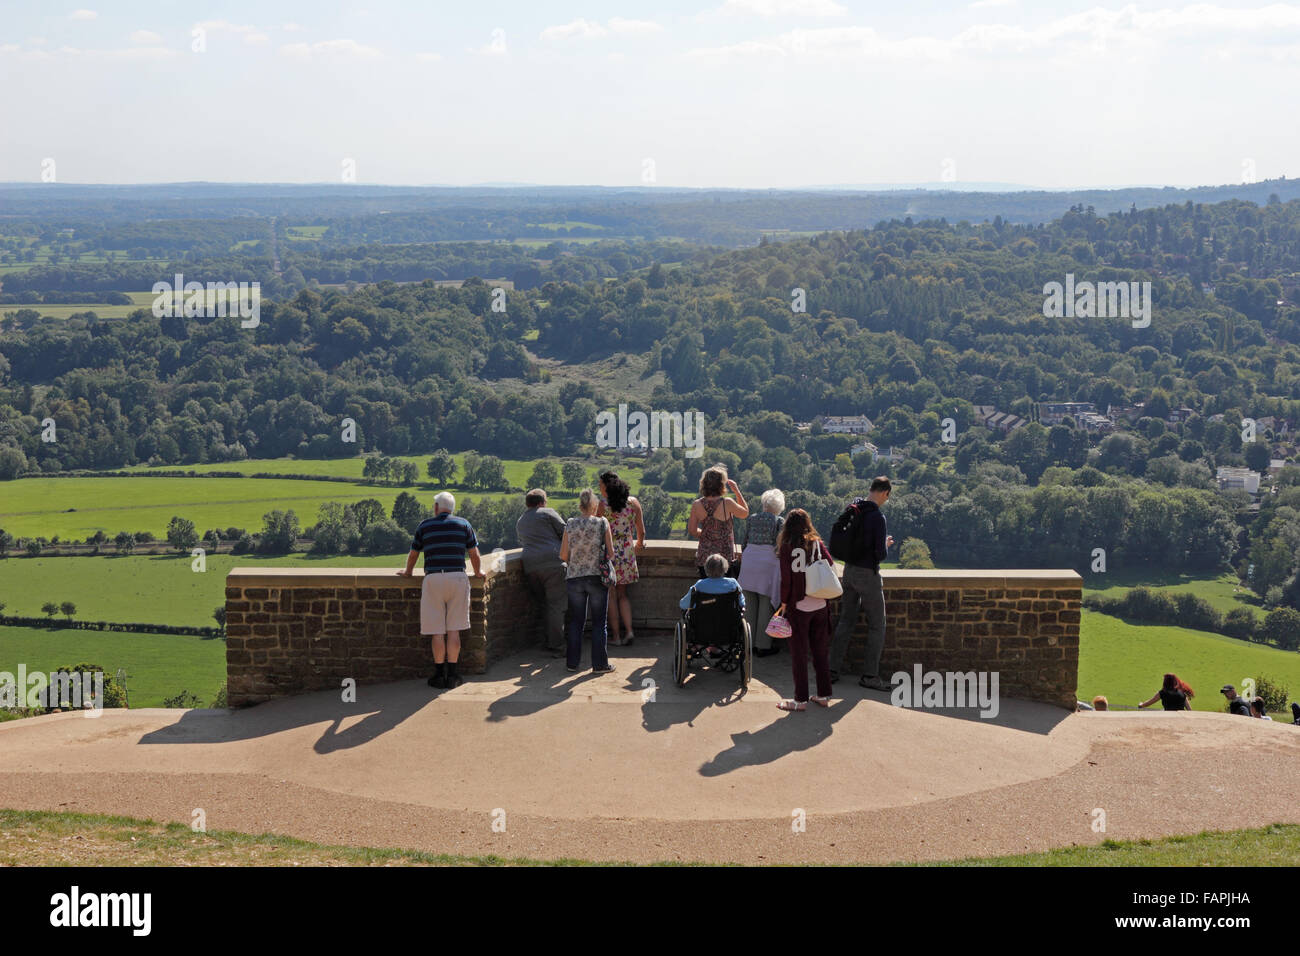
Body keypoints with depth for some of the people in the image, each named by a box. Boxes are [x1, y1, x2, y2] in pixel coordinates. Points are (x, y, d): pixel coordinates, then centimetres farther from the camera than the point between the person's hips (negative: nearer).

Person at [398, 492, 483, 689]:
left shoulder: (425, 525, 7)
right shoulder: (463, 524, 8)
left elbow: (413, 554, 15)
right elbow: (474, 553, 11)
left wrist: (408, 572, 34)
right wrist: (478, 572, 29)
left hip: (433, 578, -1)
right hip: (458, 577, 1)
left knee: (437, 631, 3)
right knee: (454, 630, 4)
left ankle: (440, 674, 5)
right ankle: (452, 675, 5)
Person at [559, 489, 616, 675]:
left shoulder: (570, 524, -2)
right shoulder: (602, 523, -7)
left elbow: (563, 555, -1)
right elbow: (611, 552, -5)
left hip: (574, 578, 2)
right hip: (597, 577, -2)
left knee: (576, 622, 12)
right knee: (599, 622, 7)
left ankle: (572, 663, 15)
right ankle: (599, 663, 9)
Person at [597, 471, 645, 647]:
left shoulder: (602, 505, -9)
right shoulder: (633, 502, 2)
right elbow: (641, 531, 8)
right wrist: (639, 544, 28)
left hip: (608, 551, -4)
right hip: (627, 552, 4)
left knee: (611, 595, 5)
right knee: (622, 594, 15)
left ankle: (615, 636, 7)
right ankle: (628, 631, 3)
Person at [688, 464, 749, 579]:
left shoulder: (696, 505, -7)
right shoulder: (727, 503, -17)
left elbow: (692, 531, 1)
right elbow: (745, 513, 2)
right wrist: (736, 491, 5)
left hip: (704, 557, 3)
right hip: (725, 556, -3)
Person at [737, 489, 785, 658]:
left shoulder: (751, 519, 6)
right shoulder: (779, 521, -6)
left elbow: (745, 542, 9)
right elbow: (779, 547, -9)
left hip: (749, 561, 4)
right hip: (768, 563, -4)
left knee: (749, 605, 10)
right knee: (766, 606, 3)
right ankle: (763, 645, 7)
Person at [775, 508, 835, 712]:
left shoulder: (787, 547, -8)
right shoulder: (818, 543, 2)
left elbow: (786, 580, -11)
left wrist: (784, 603, -1)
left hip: (798, 606, -4)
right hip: (820, 605, 4)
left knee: (799, 653, 4)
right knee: (821, 651, 14)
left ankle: (801, 699, 6)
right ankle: (824, 695, 20)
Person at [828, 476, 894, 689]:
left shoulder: (852, 510, 4)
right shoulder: (877, 517, -18)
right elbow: (880, 554, -20)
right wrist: (886, 544, 2)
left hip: (849, 570, 7)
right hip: (868, 574, -7)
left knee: (846, 621, 14)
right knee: (877, 625, 4)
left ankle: (833, 670, 15)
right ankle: (870, 675, 5)